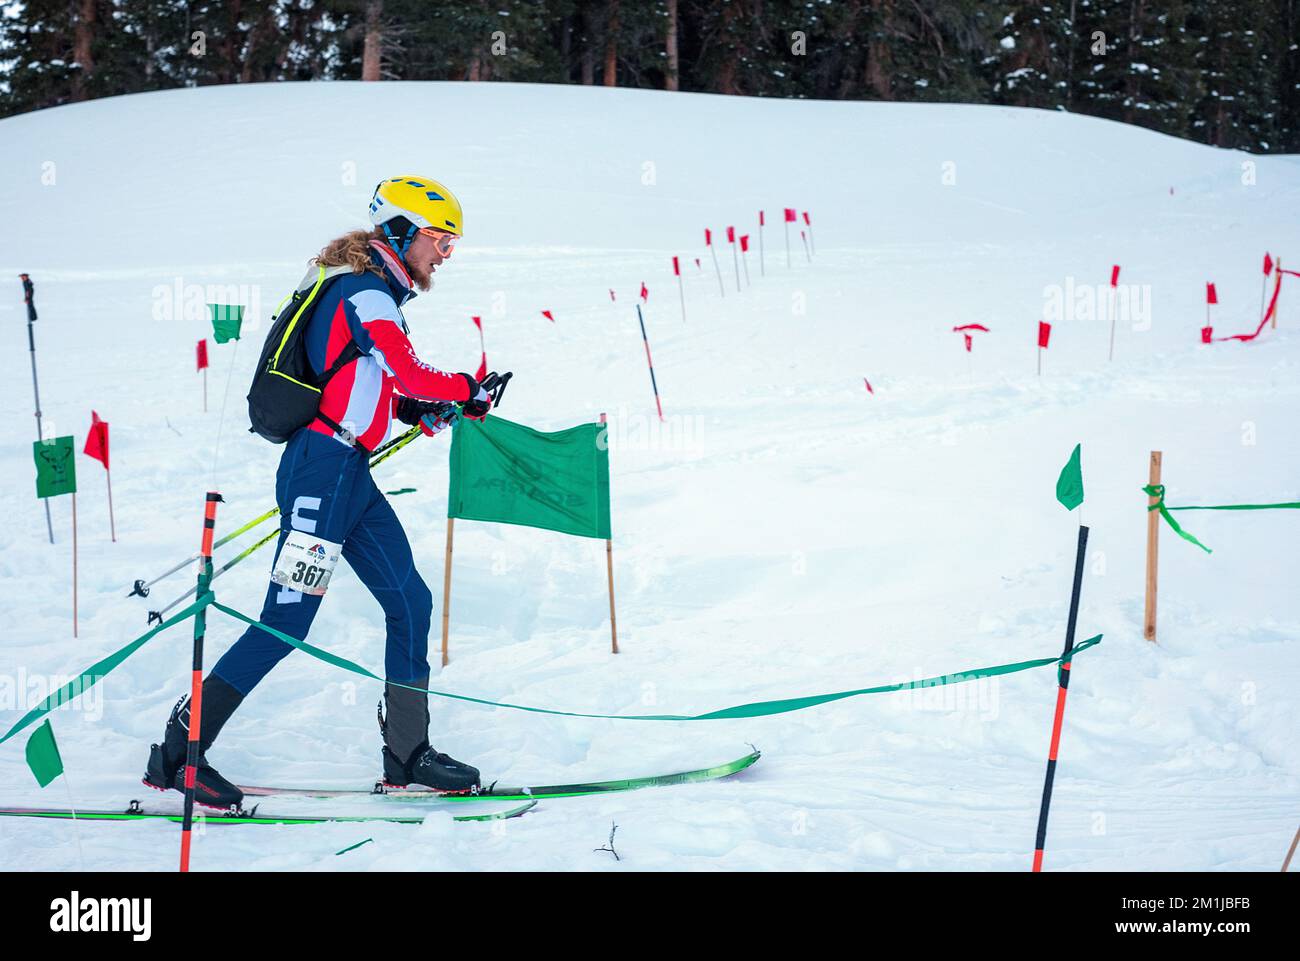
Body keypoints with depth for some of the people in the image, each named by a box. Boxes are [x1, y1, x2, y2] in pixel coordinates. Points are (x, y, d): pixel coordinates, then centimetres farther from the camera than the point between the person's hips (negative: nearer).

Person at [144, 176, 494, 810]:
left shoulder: (371, 293, 19)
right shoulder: (367, 292, -11)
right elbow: (409, 374, -20)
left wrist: (415, 409, 12)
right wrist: (469, 393, -3)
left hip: (348, 475, 10)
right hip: (323, 471, -10)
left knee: (410, 603, 9)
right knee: (286, 622, -10)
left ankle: (407, 753, 15)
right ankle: (177, 753, -5)